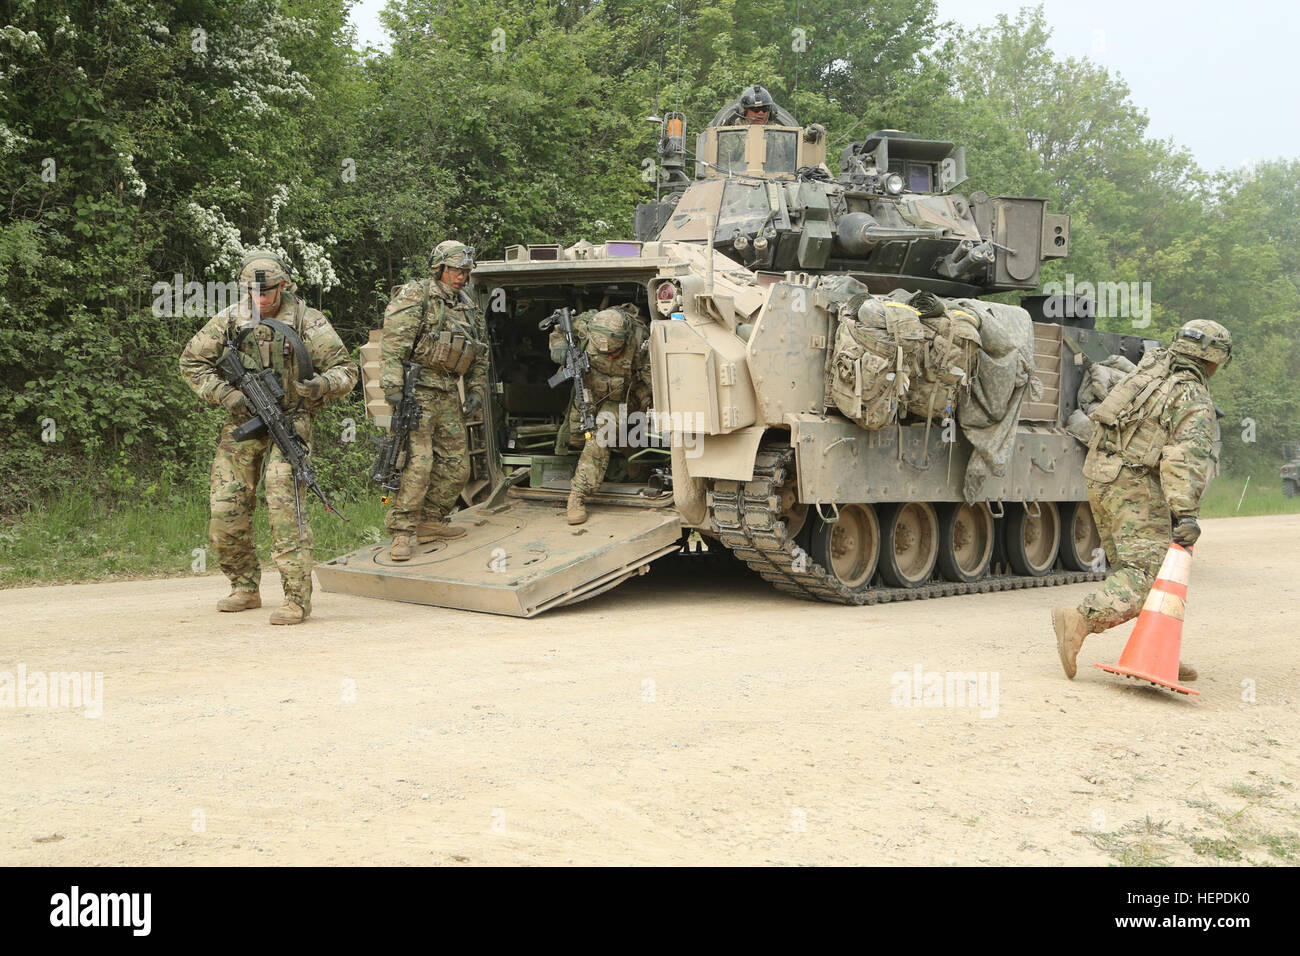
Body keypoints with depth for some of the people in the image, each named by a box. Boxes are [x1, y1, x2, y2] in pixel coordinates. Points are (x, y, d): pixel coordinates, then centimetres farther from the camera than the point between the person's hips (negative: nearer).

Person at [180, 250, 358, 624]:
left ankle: (296, 597, -17)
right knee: (226, 512, 1)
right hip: (242, 425, 4)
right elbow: (191, 363, 8)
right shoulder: (229, 321, 0)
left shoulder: (307, 322, -6)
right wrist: (225, 393, -7)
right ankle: (245, 588, 22)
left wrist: (321, 385, -27)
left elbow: (346, 369, -5)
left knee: (284, 502, -19)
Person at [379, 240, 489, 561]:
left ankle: (430, 521, 20)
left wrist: (477, 391, 12)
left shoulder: (471, 309, 18)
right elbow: (393, 344, -14)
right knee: (418, 461, -16)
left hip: (448, 393, 8)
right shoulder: (416, 295, -4)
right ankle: (401, 532, -13)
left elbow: (480, 359, 24)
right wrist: (392, 387, -22)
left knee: (457, 465, 8)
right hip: (418, 388, -8)